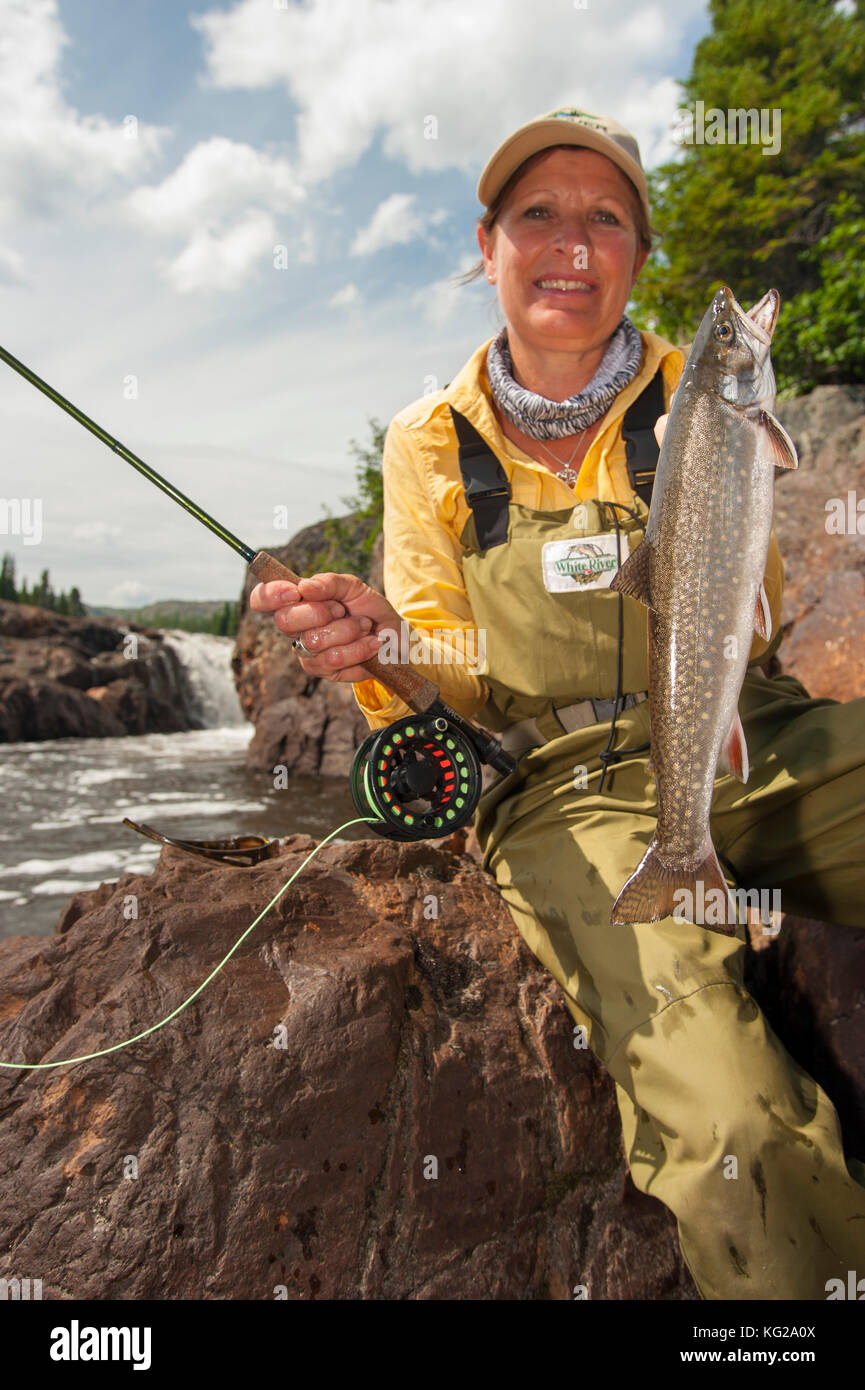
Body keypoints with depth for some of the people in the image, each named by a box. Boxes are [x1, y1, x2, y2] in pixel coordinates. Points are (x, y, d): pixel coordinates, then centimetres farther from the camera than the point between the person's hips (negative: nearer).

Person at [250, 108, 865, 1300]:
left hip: (761, 749, 3)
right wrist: (380, 649, -16)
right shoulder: (431, 446, 8)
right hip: (571, 794, -2)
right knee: (733, 1138, -28)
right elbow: (452, 692, 6)